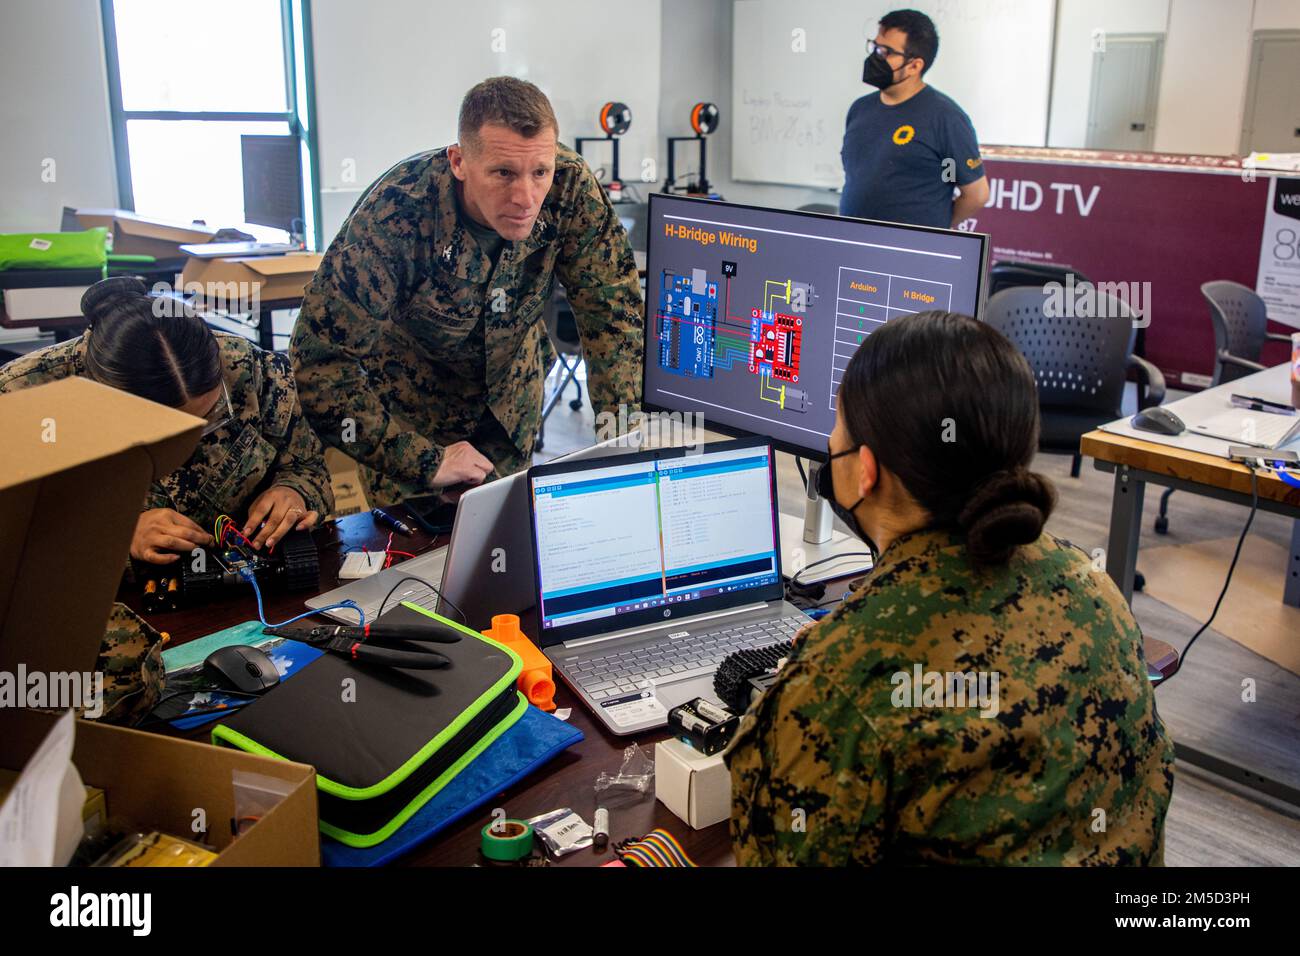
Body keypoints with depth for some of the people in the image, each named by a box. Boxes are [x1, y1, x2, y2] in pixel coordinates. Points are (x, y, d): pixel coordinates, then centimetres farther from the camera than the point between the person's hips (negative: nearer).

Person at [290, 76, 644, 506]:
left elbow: (613, 312, -18)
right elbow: (320, 358, -34)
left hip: (511, 388, 4)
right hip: (409, 402, -3)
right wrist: (424, 460, -34)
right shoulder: (396, 213, -36)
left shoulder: (570, 186, -26)